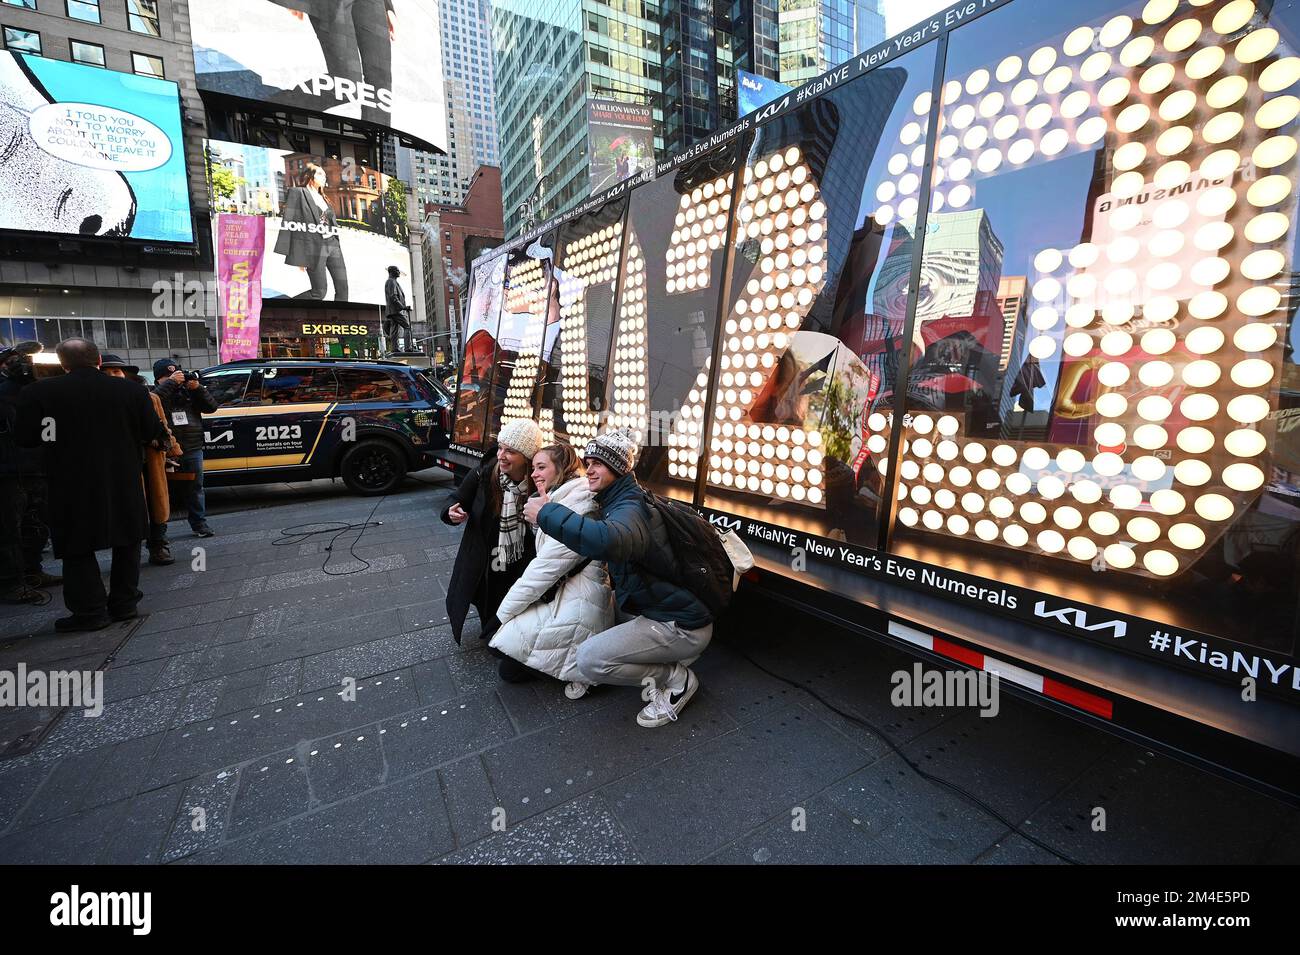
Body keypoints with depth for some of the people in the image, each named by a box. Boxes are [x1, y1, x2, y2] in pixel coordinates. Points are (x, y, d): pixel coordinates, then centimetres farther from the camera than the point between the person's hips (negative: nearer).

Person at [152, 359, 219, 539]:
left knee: (195, 487, 10)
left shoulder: (188, 390, 12)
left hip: (193, 449, 3)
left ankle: (199, 523, 20)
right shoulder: (155, 392, 1)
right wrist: (170, 383, -20)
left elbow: (210, 407, 6)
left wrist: (198, 388, -7)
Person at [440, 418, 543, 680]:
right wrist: (453, 514, -25)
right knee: (493, 633, 17)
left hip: (520, 570, 0)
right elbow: (453, 505, -5)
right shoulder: (483, 475, -17)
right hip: (486, 570, 1)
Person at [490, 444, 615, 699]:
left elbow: (547, 566, -20)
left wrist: (506, 609, -12)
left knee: (502, 643, -4)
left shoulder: (575, 504, -19)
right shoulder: (562, 500, 12)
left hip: (578, 605, -10)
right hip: (564, 594, 10)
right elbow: (545, 561, 13)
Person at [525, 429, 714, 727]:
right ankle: (667, 660, 19)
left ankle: (677, 679, 1)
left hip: (682, 626, -10)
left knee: (589, 659, -19)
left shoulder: (630, 508, -24)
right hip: (655, 612, 10)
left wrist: (547, 513, -36)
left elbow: (606, 541, -47)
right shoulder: (616, 502, 10)